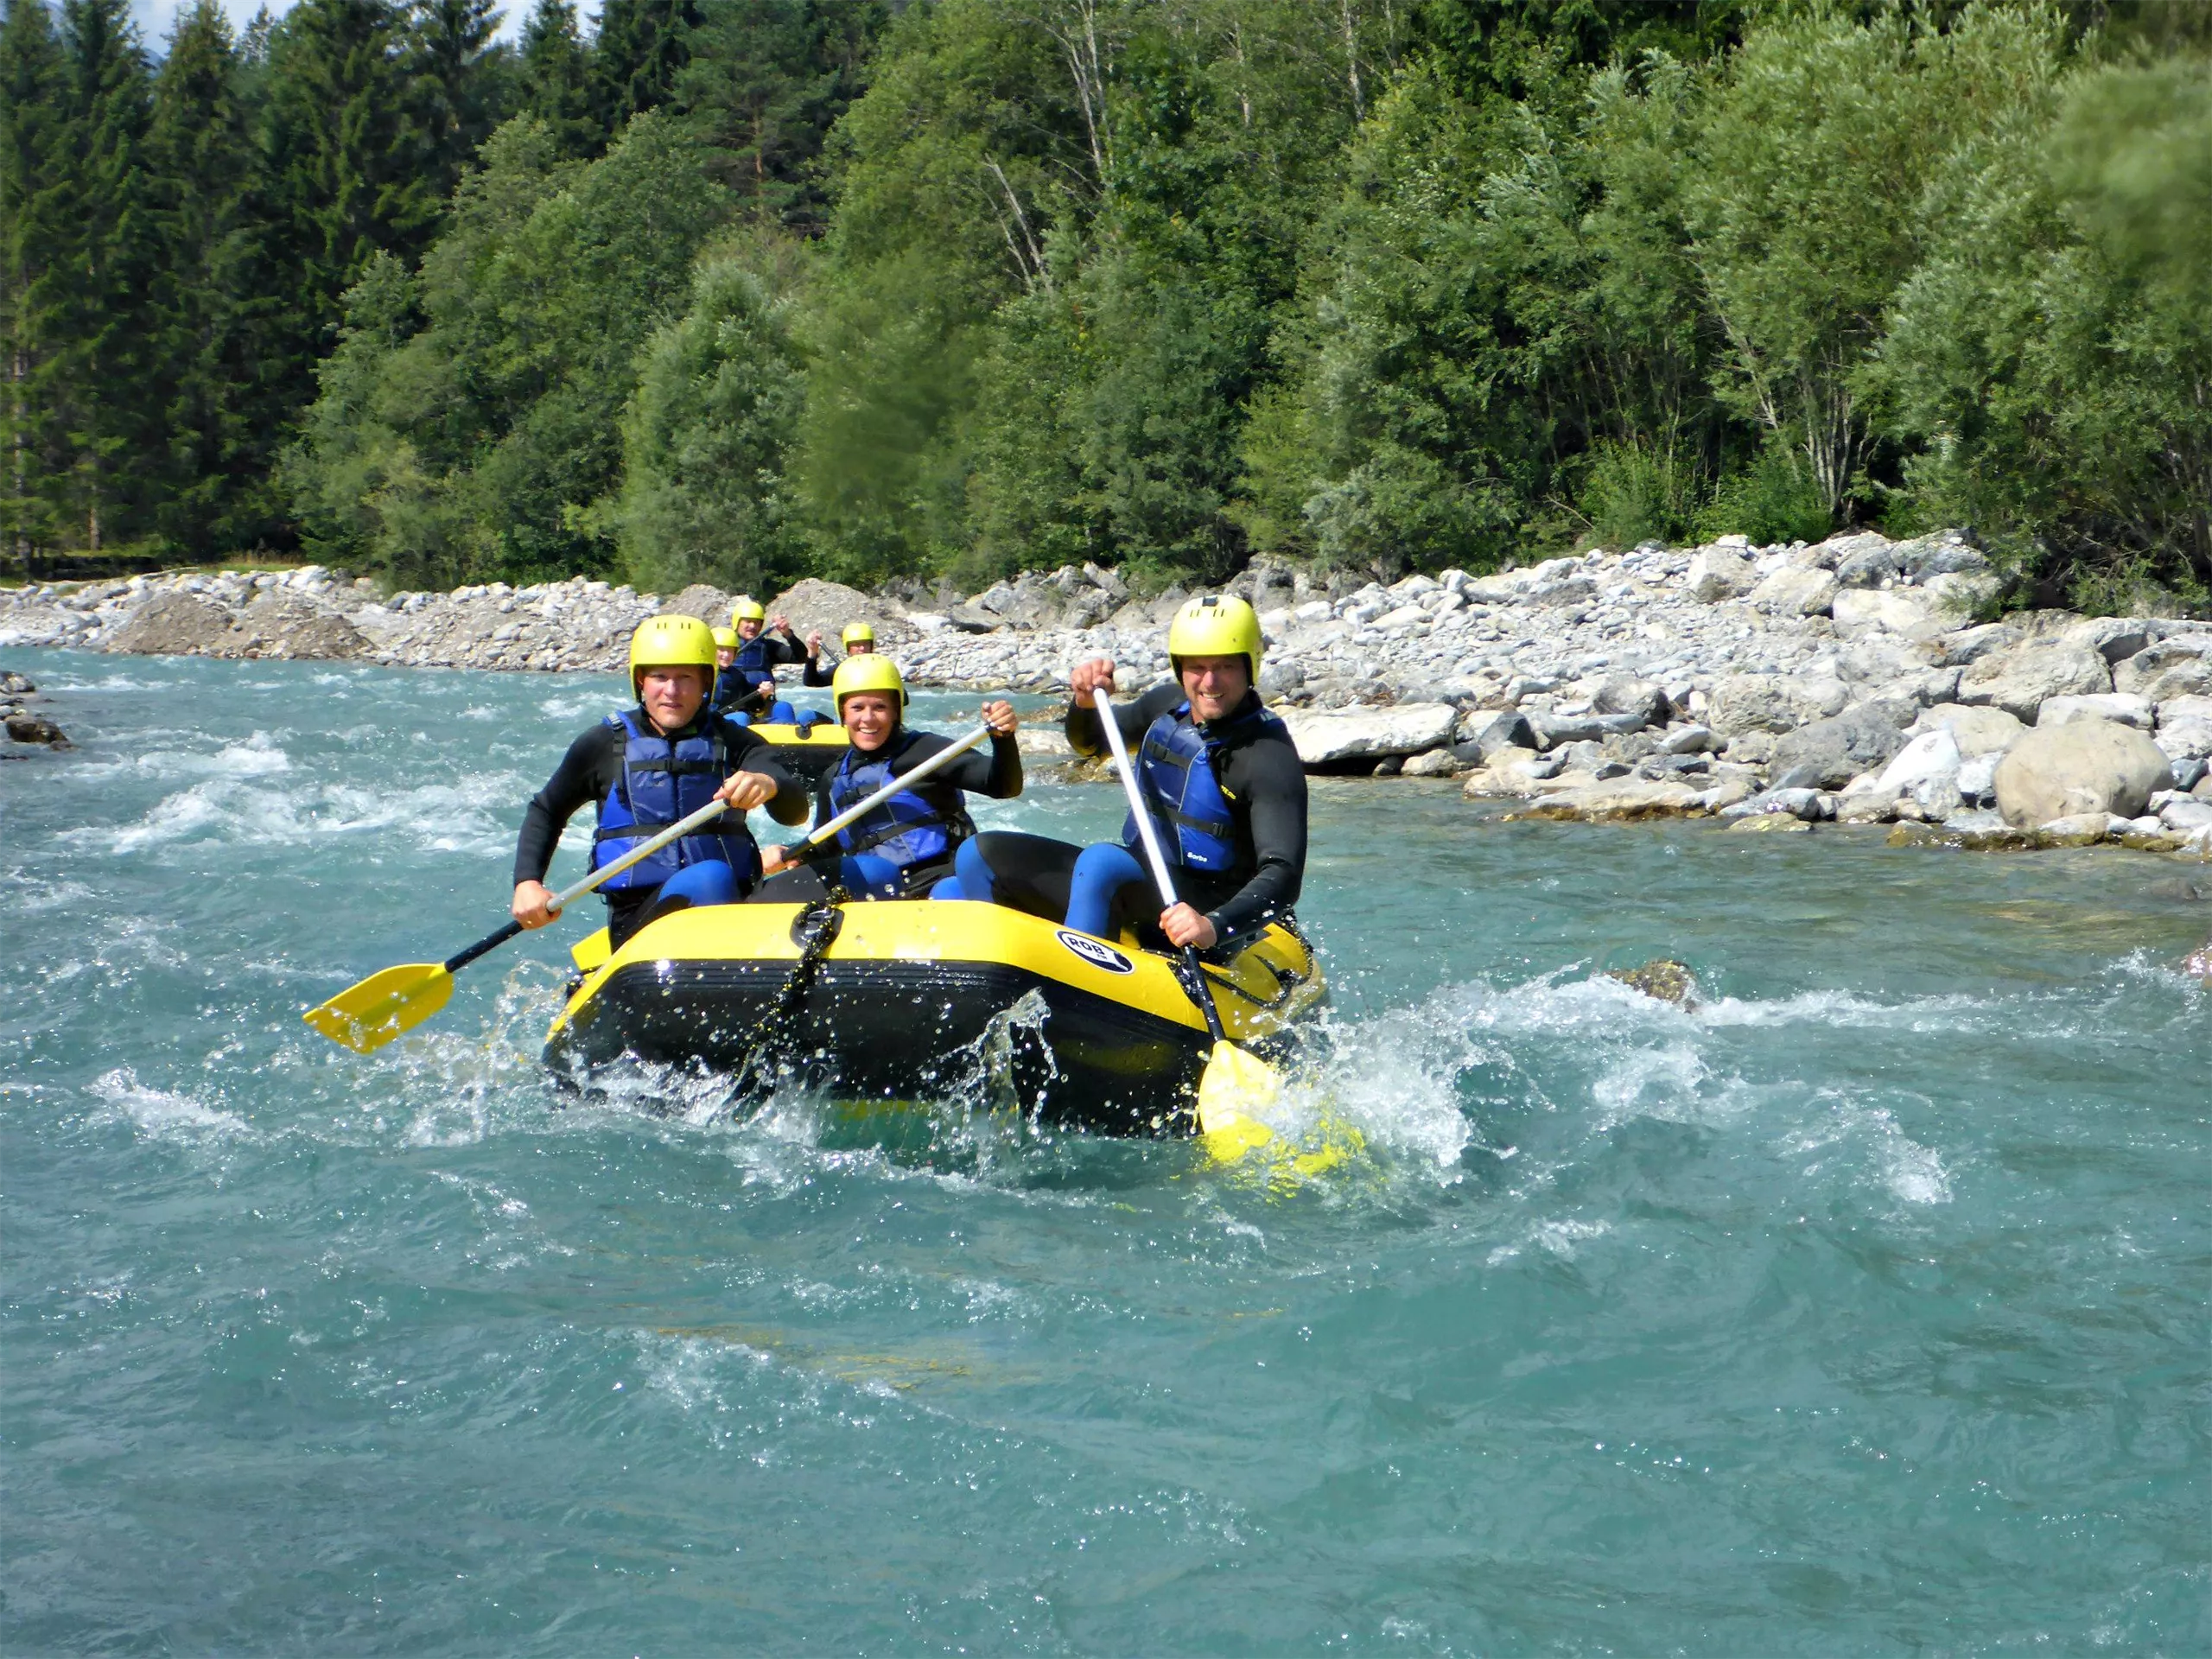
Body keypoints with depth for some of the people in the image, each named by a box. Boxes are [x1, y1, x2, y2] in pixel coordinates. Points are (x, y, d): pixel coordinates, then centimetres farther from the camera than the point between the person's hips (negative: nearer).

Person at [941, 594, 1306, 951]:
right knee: (978, 858, -2)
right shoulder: (1168, 705, 5)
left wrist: (1215, 925, -44)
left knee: (1101, 861, -37)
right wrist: (1086, 702, 0)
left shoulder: (1270, 758, -17)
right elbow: (1090, 744, 24)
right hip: (1132, 877, 8)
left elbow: (1283, 876, -27)